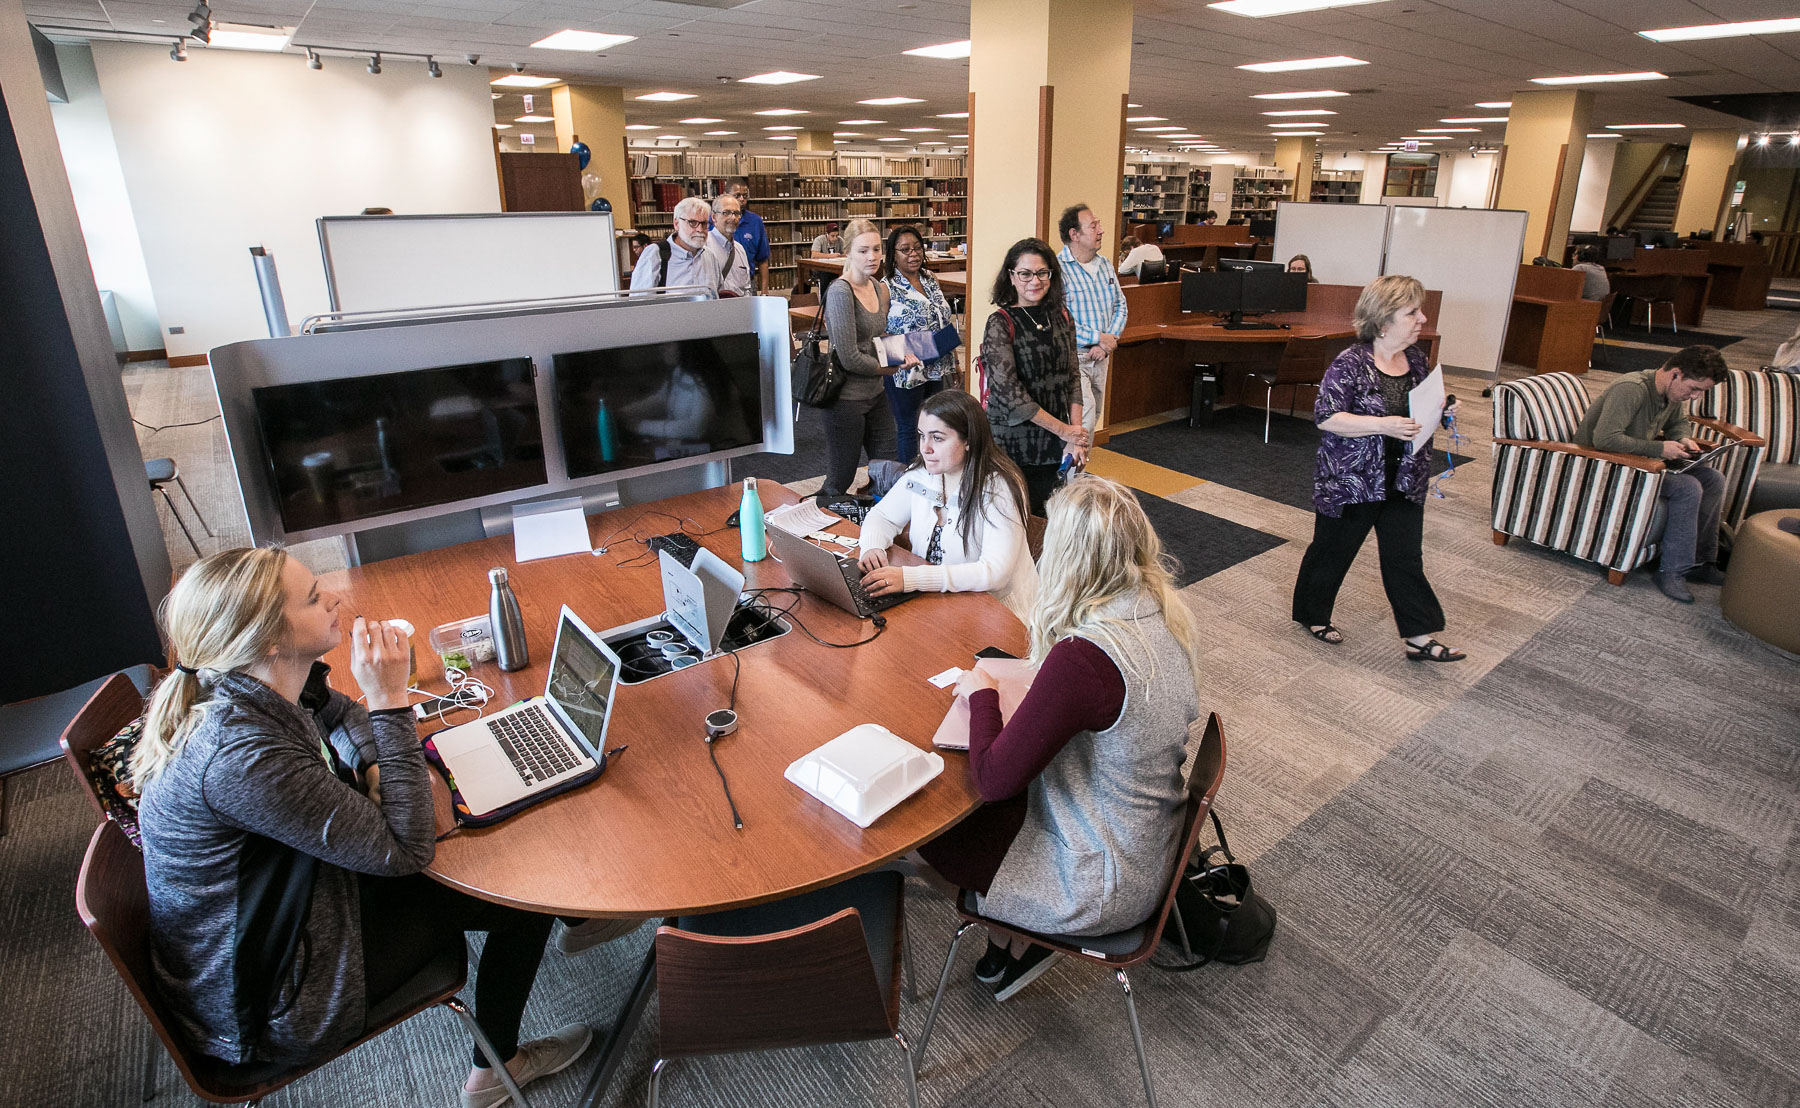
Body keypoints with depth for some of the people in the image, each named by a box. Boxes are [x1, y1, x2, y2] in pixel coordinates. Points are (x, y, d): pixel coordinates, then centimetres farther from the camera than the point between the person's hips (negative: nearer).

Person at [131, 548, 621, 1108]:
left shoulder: (249, 690, -9)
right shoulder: (243, 756, -37)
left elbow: (339, 712, 14)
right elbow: (403, 849, -31)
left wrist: (375, 769, -6)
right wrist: (391, 700, -32)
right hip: (271, 1009, -8)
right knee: (525, 899, -1)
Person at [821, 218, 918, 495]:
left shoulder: (880, 288, 7)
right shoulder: (840, 292, -17)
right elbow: (850, 358, -21)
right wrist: (894, 367, -9)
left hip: (876, 394, 8)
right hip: (847, 397, -8)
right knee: (839, 482, 4)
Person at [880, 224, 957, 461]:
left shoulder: (931, 280, 7)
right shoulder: (887, 288, -12)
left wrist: (953, 361, 14)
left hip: (935, 369, 6)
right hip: (906, 371, -6)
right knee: (908, 428, 5)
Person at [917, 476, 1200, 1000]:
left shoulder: (1084, 659, -35)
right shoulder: (1165, 616, -9)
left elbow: (993, 778, -26)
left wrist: (981, 695, -11)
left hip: (1107, 886, -8)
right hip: (1151, 843, 8)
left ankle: (1017, 943, 28)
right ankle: (1019, 939, 26)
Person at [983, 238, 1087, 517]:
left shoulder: (1062, 318, 7)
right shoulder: (1000, 324, -11)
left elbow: (1073, 377, 8)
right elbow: (1010, 392, -17)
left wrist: (1076, 435, -5)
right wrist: (1063, 430, -13)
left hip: (1053, 444, 5)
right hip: (1013, 440, -5)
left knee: (1043, 516, 12)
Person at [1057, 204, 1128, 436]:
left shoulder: (1104, 264, 11)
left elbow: (1120, 306, 13)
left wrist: (1109, 341, -6)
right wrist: (1099, 337, -17)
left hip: (1100, 358, 8)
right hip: (1070, 358, -8)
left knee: (1091, 421, 14)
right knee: (1083, 416, -20)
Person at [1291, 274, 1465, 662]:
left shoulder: (1417, 360, 6)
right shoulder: (1350, 364, -16)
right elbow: (1326, 417, -22)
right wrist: (1383, 425, -28)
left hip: (1404, 481, 6)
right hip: (1351, 481, -6)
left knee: (1405, 557, 8)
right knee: (1333, 550, 11)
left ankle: (1420, 638, 15)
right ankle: (1311, 614, 32)